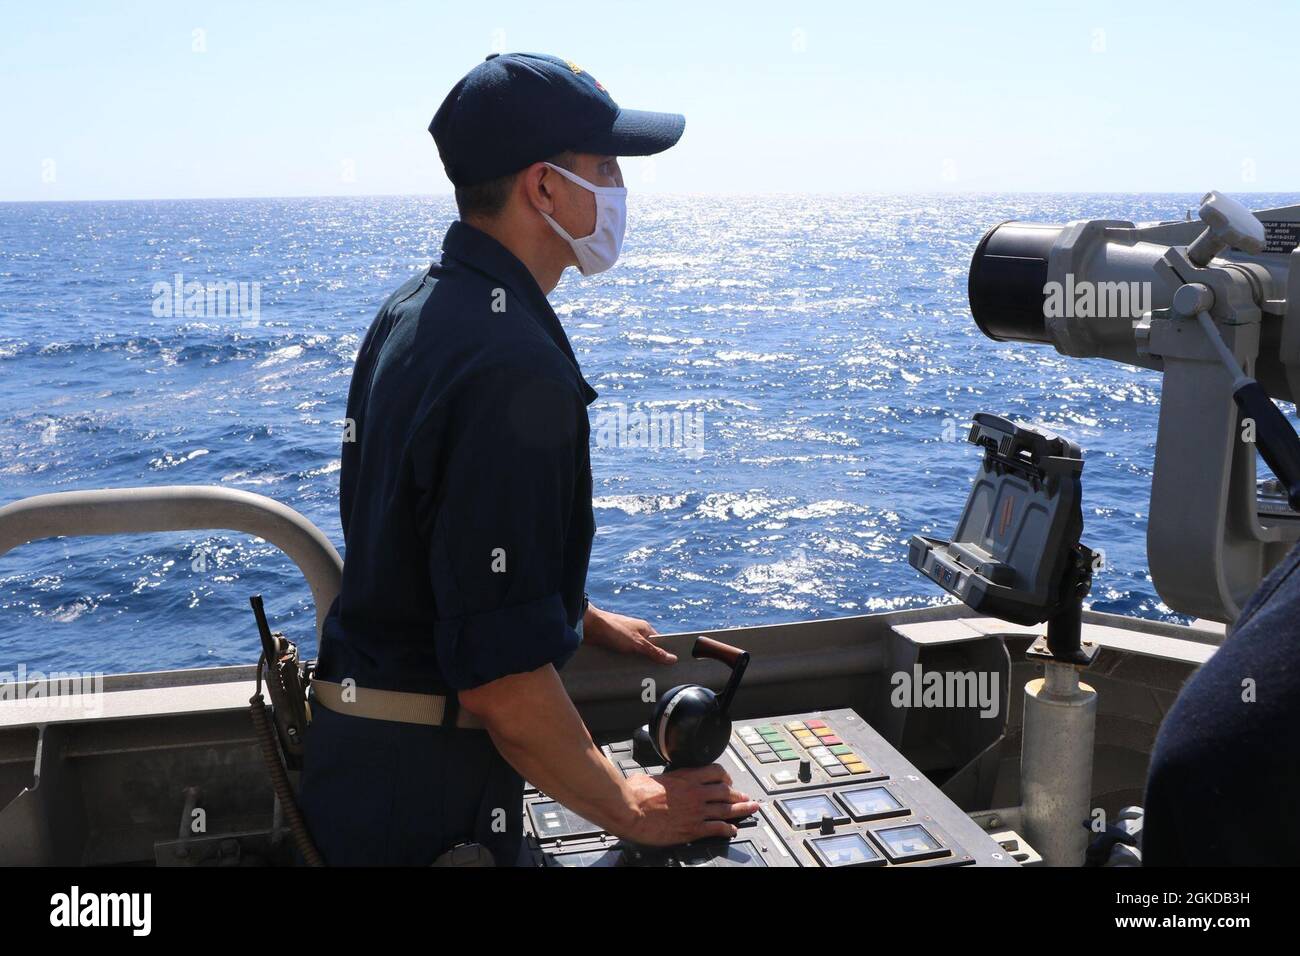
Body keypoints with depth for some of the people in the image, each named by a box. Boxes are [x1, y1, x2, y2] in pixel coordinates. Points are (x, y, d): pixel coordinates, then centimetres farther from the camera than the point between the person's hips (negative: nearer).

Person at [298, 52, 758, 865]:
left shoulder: (413, 312, 4)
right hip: (425, 792, -9)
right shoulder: (515, 369, -28)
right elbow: (502, 680, -28)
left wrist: (582, 617, 24)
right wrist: (628, 811, -14)